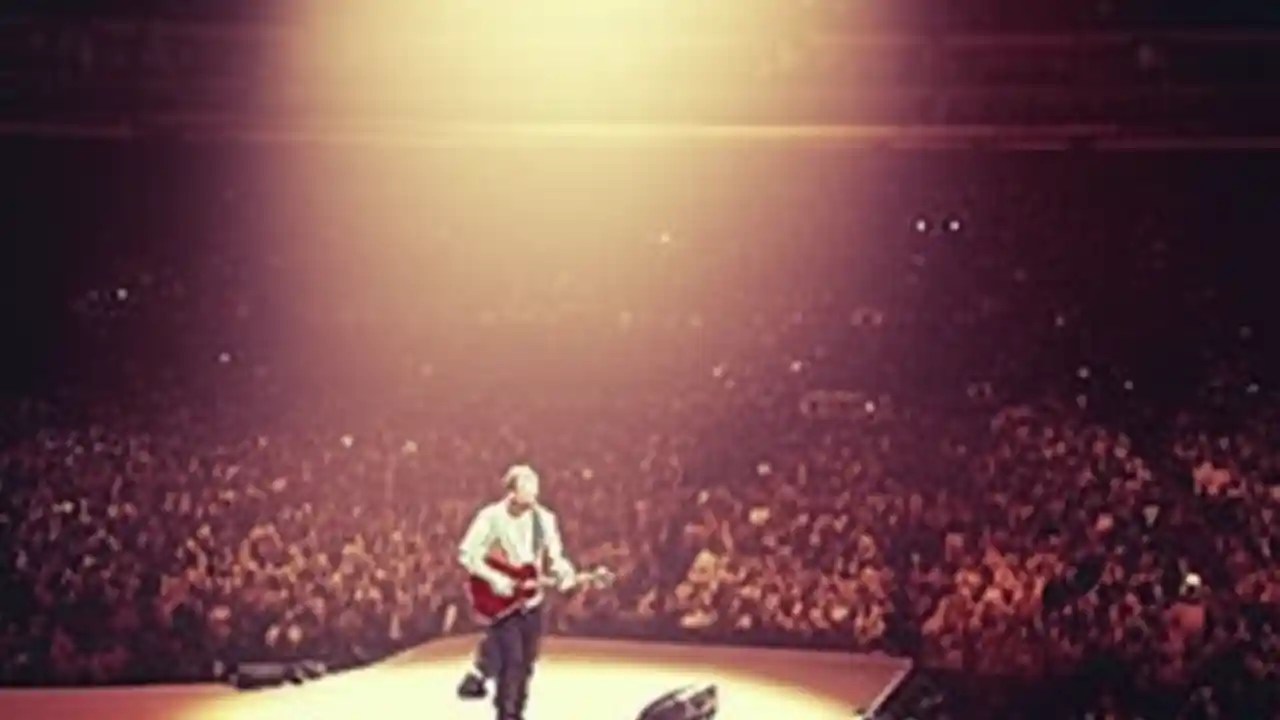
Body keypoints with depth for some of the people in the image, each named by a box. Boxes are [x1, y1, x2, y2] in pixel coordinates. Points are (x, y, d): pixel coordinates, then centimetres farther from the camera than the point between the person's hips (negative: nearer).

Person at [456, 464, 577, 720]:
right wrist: (493, 577, -22)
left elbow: (554, 556, 6)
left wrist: (564, 572, -16)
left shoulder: (544, 519, 0)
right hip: (500, 601, -5)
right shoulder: (491, 516, -13)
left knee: (526, 663, 10)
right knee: (510, 660, -11)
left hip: (531, 601, 5)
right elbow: (466, 553, -12)